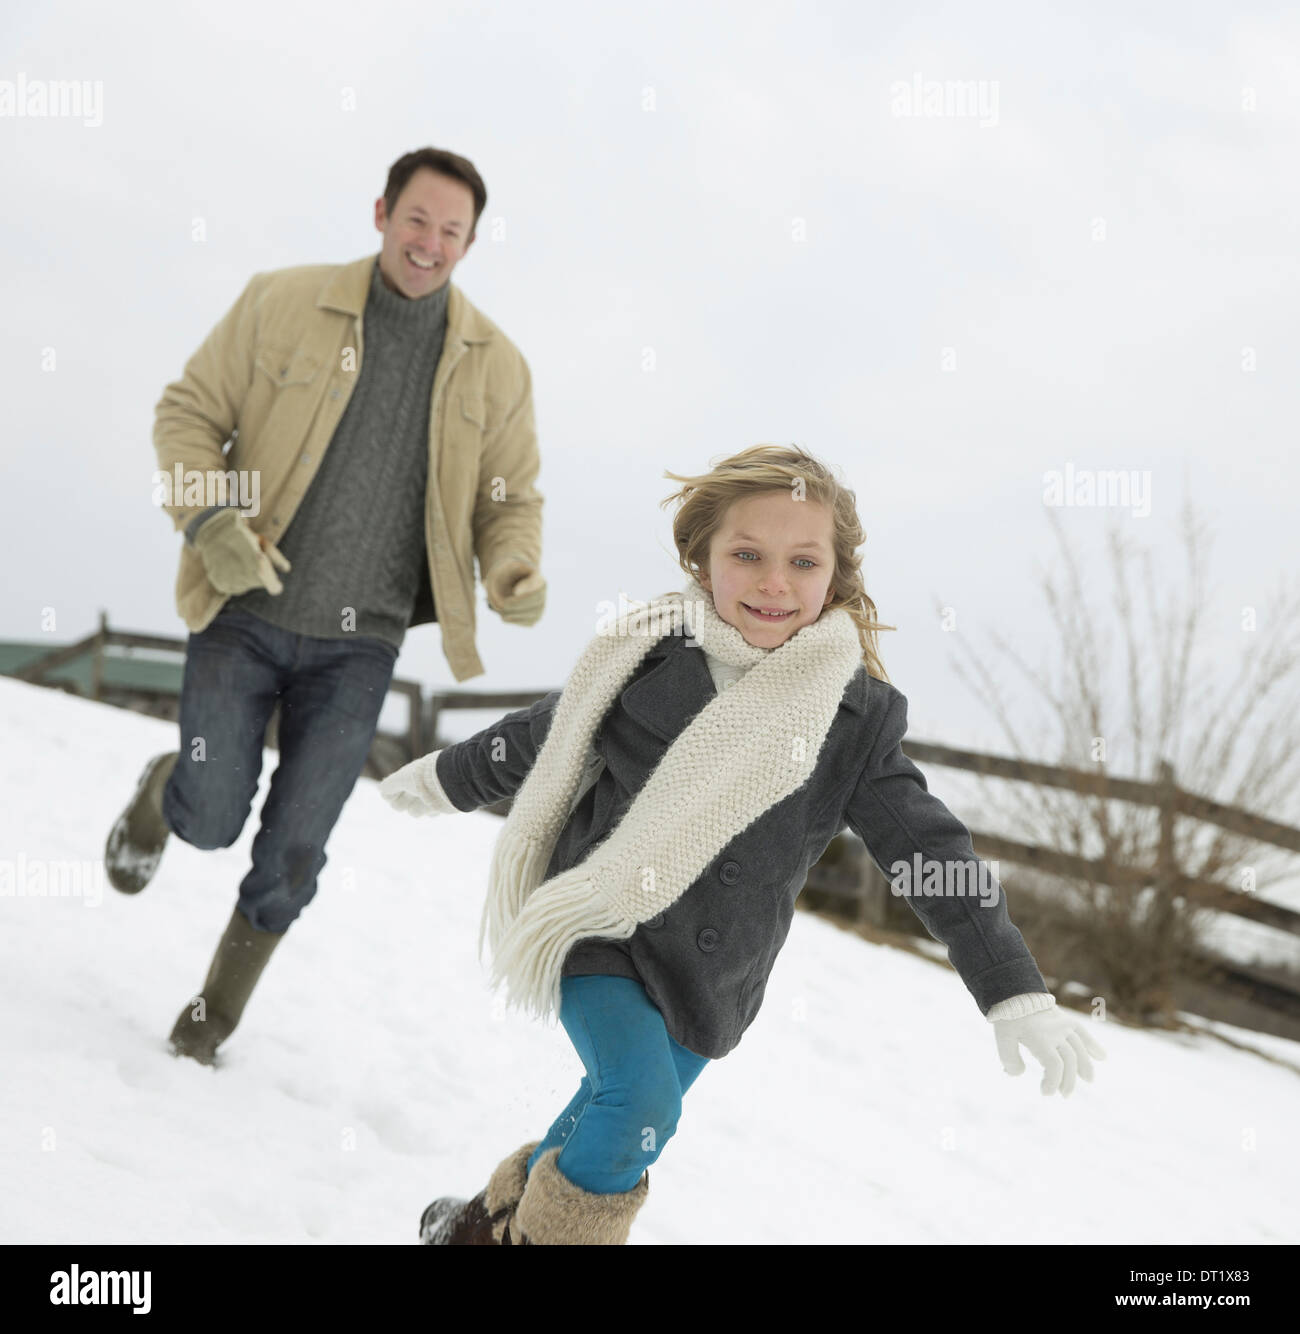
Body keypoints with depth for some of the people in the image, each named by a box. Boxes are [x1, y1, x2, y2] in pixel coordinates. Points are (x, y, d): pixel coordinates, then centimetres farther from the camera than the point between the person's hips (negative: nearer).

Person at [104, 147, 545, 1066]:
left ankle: (218, 1010, 26)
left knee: (293, 852, 1)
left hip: (359, 646, 1)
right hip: (245, 613, -1)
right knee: (213, 820, -3)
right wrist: (210, 522, -16)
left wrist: (515, 574, -12)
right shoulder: (284, 304, -5)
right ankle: (163, 789, 36)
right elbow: (188, 412, 0)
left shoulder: (496, 367, 1)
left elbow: (512, 497, 9)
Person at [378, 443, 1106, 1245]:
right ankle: (536, 1230, 3)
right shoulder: (643, 657, -9)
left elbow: (935, 855, -7)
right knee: (641, 1101, -22)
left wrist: (1019, 998, -13)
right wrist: (448, 779, 26)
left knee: (620, 1141, 12)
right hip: (599, 934, -2)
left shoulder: (860, 717, -8)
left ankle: (493, 1220, 39)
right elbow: (544, 736, 10)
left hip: (708, 980, 2)